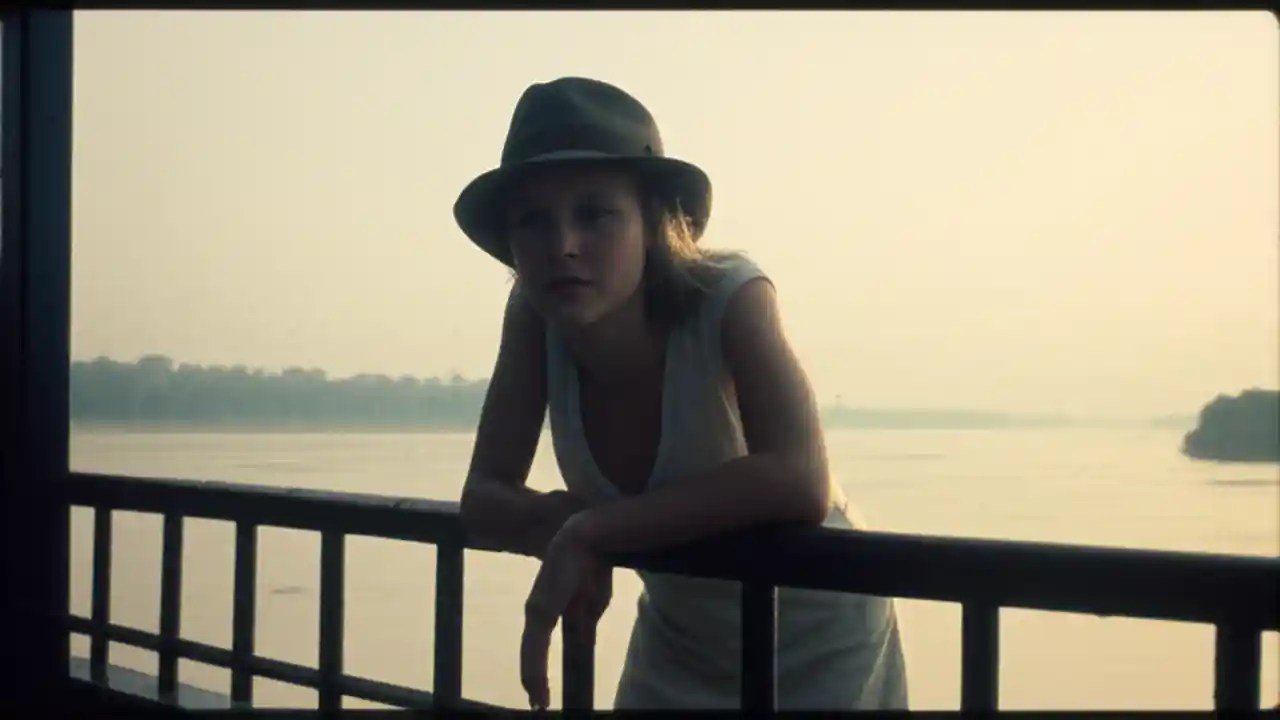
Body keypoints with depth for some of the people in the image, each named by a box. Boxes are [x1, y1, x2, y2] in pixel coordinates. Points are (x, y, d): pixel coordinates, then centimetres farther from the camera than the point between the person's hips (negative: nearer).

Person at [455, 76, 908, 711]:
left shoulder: (727, 297, -29)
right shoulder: (534, 319, -17)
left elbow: (801, 484, -41)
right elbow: (482, 497, -13)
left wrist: (590, 532, -37)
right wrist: (567, 517, -33)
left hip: (816, 654, -4)